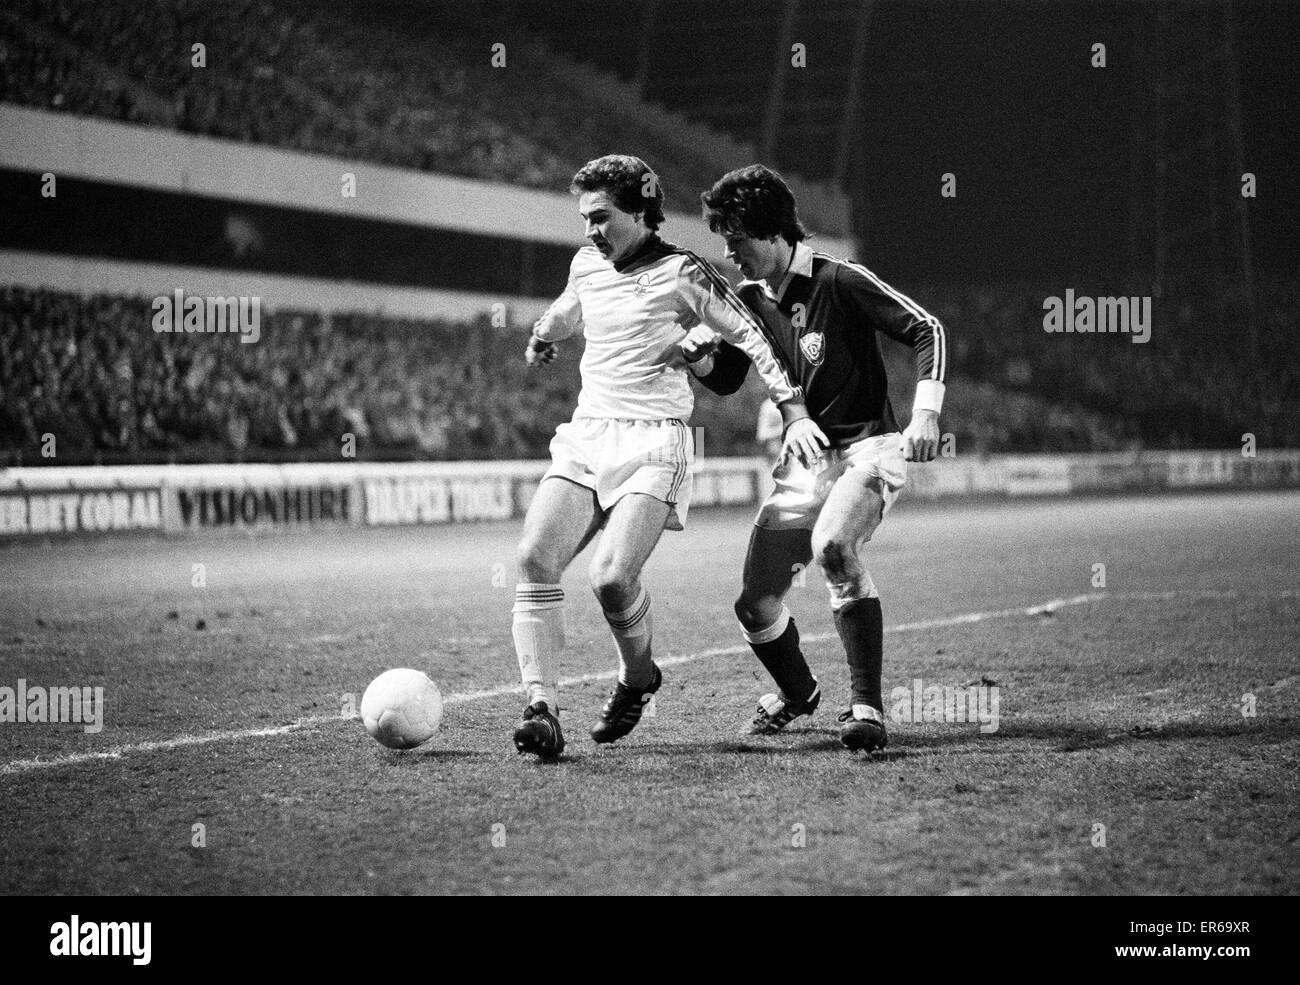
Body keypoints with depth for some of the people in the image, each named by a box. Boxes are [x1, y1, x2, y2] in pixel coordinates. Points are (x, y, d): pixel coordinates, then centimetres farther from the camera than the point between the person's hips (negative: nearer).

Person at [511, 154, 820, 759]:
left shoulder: (681, 273, -4)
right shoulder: (585, 266, 14)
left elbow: (750, 335, -4)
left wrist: (793, 412, -11)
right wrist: (540, 340, 56)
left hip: (654, 445, -6)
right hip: (583, 438, 6)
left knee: (611, 577, -22)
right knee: (534, 558, -17)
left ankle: (638, 679, 9)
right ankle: (541, 706, -19)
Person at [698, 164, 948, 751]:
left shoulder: (838, 281, -12)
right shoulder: (749, 299, 7)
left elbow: (927, 330, -10)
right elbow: (728, 378, 19)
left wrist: (925, 412, -22)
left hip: (866, 448, -6)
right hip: (803, 460, 7)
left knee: (832, 545, -36)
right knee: (755, 605, 1)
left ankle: (866, 706, -31)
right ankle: (797, 693, 33)